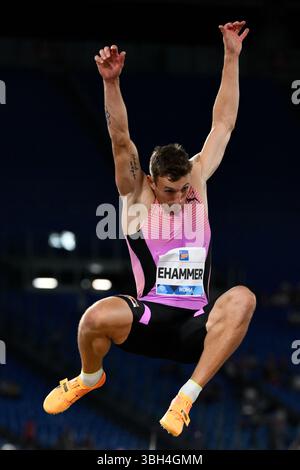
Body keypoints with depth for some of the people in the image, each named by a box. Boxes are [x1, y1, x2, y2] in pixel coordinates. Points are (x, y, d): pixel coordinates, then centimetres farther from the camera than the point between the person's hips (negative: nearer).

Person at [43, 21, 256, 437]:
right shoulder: (136, 194, -1)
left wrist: (232, 58, 5)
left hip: (197, 326, 2)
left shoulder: (197, 180, 7)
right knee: (97, 316, -34)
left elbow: (223, 125, 9)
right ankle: (89, 378, 5)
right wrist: (111, 83, -31)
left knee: (242, 298, -30)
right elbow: (121, 140, -16)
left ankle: (188, 396, -24)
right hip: (148, 320, -2)